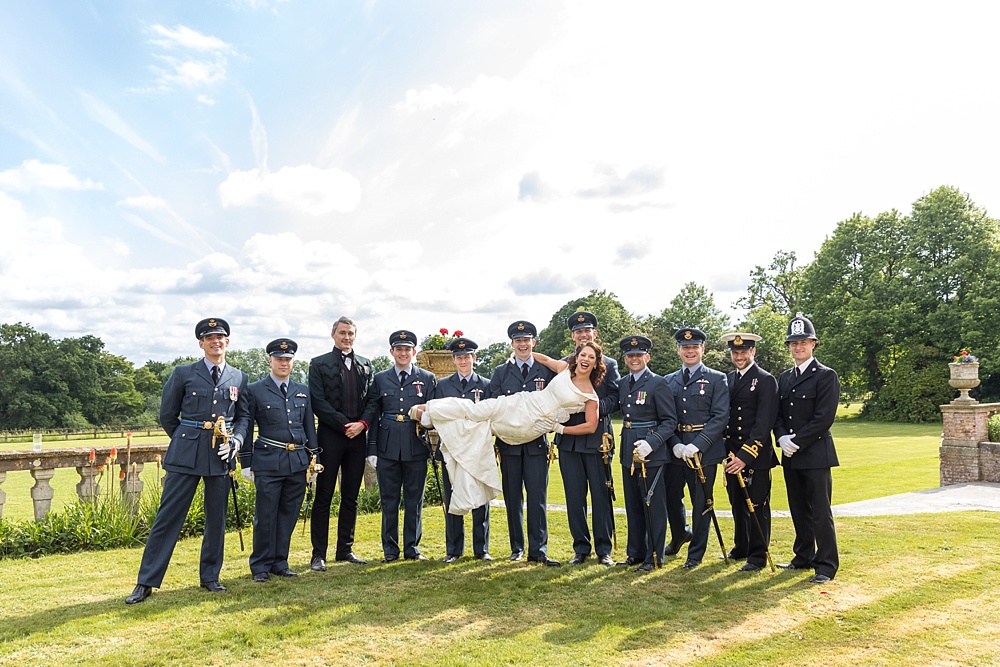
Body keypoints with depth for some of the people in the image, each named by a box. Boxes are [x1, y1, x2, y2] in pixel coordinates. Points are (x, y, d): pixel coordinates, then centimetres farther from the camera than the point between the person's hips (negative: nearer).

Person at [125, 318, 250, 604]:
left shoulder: (239, 378, 9)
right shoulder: (183, 374, 3)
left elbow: (244, 417, 13)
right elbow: (167, 415, 8)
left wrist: (234, 441, -3)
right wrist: (187, 441, 9)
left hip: (222, 455, 2)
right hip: (185, 455, -2)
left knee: (217, 518, 9)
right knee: (168, 516, 0)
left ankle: (210, 576, 23)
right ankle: (146, 582, 9)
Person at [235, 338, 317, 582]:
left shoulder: (302, 391, 12)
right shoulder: (255, 390, 1)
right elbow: (246, 429, 3)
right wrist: (246, 463, 0)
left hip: (298, 462, 4)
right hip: (268, 462, -4)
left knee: (289, 514, 9)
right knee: (265, 515, 1)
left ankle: (280, 562, 21)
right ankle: (261, 566, 14)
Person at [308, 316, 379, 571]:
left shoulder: (366, 365, 13)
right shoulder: (319, 364, 2)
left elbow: (373, 400, 8)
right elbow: (318, 402, -7)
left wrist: (362, 423, -9)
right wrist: (344, 424, -13)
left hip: (357, 436, 4)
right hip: (330, 437, -4)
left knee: (351, 497, 10)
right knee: (323, 497, 1)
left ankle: (345, 549, 20)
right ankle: (318, 554, 8)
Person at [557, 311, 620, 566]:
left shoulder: (609, 365, 9)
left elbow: (615, 399, -1)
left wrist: (596, 406, -19)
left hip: (597, 438, -2)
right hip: (569, 439, 2)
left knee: (601, 495, 2)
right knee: (575, 497, 6)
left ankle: (604, 549, 13)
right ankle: (581, 548, 17)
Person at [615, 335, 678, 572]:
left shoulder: (658, 384, -9)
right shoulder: (623, 384, 11)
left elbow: (670, 421, -12)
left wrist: (651, 443, -25)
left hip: (652, 454, -7)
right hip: (628, 453, 7)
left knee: (654, 506, 1)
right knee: (633, 505, 14)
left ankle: (654, 557, 12)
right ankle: (635, 553, 26)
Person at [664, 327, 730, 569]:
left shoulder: (717, 379, -1)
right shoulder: (668, 381, 10)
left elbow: (721, 417, -9)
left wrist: (697, 445, -18)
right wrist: (675, 444, -9)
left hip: (704, 450, -3)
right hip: (675, 450, 4)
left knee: (701, 502, 4)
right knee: (671, 497, 11)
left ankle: (696, 553, 21)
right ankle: (679, 536, 40)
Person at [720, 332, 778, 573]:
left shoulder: (766, 380, -9)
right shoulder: (727, 380, 12)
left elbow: (763, 424, -16)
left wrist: (745, 455, -21)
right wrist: (727, 450, 4)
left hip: (756, 456, -6)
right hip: (732, 454, 6)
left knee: (757, 507, 2)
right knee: (737, 505, 16)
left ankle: (758, 556, 14)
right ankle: (741, 548, 31)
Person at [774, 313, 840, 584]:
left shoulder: (826, 376, -6)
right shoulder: (784, 377, 14)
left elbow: (824, 417, -14)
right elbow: (777, 414, 12)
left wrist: (797, 442, -16)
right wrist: (782, 437, -7)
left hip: (816, 454, -6)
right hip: (790, 455, 6)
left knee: (820, 511, -1)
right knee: (798, 510, 14)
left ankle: (826, 565, 7)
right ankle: (803, 557, 26)